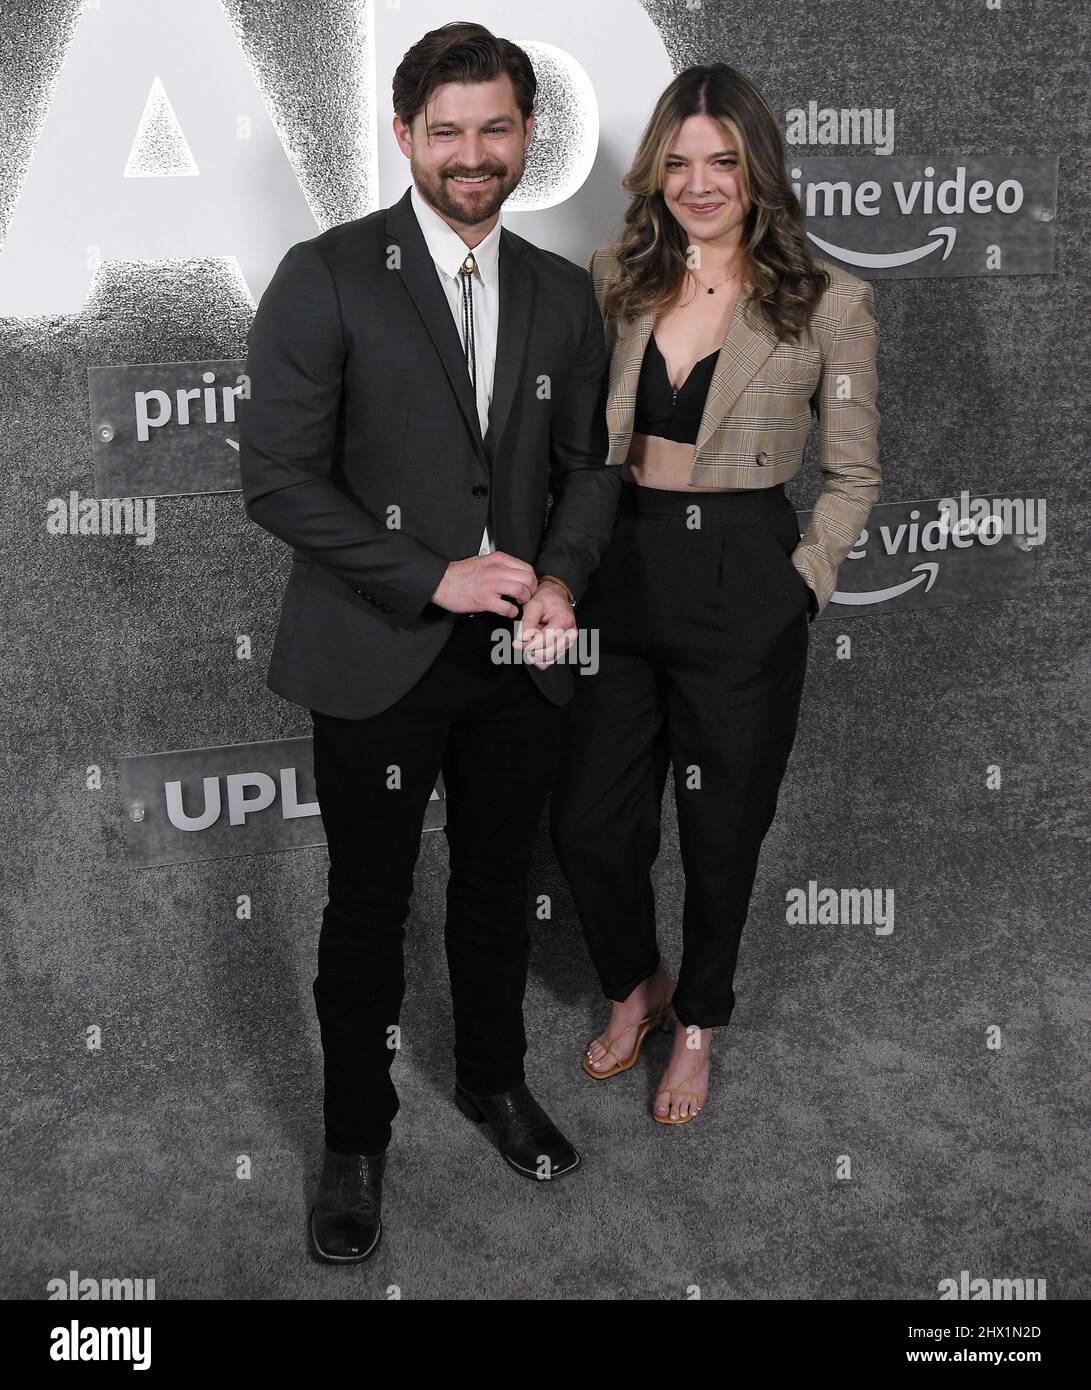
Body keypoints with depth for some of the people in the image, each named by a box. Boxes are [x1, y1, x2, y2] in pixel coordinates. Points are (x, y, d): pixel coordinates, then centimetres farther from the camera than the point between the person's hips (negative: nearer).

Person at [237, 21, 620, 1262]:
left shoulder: (562, 293, 7)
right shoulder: (326, 277, -8)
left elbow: (587, 464, 12)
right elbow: (276, 475, -13)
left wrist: (561, 579, -8)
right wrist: (433, 577, -19)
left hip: (518, 653, 4)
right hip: (378, 659, -4)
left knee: (498, 885, 19)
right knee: (368, 906, 9)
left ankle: (493, 1079, 43)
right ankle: (355, 1138, 29)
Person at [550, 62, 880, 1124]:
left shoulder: (829, 302, -4)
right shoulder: (613, 280, 4)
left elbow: (853, 472, 3)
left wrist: (804, 581, -6)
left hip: (744, 588, -3)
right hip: (618, 571, 3)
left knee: (721, 829, 11)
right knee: (587, 822, 7)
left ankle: (697, 1025, 36)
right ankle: (634, 988, 37)